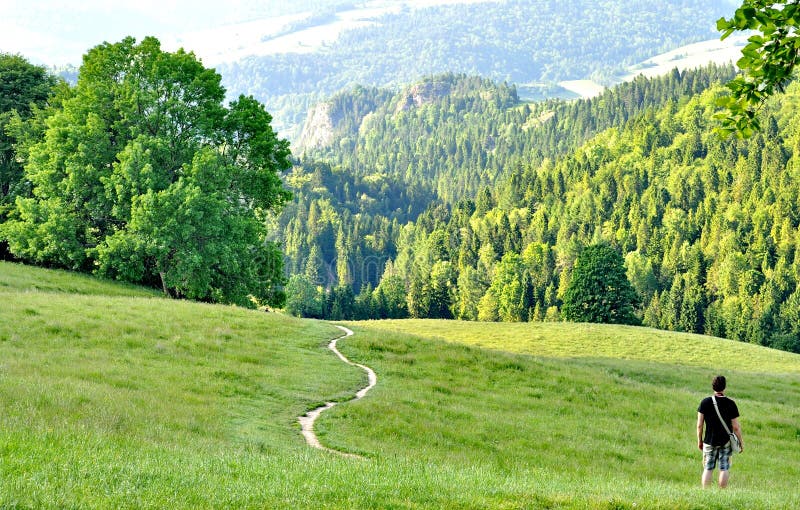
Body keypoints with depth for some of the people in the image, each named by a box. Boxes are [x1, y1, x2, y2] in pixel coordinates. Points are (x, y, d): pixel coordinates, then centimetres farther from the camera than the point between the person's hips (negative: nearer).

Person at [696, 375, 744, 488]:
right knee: (724, 468, 6)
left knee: (708, 468, 7)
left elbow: (699, 425, -3)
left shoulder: (705, 402, -6)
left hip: (709, 441, 1)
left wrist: (699, 440, 9)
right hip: (726, 441, -1)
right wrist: (741, 441, 5)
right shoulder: (730, 404, -9)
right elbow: (736, 427, -7)